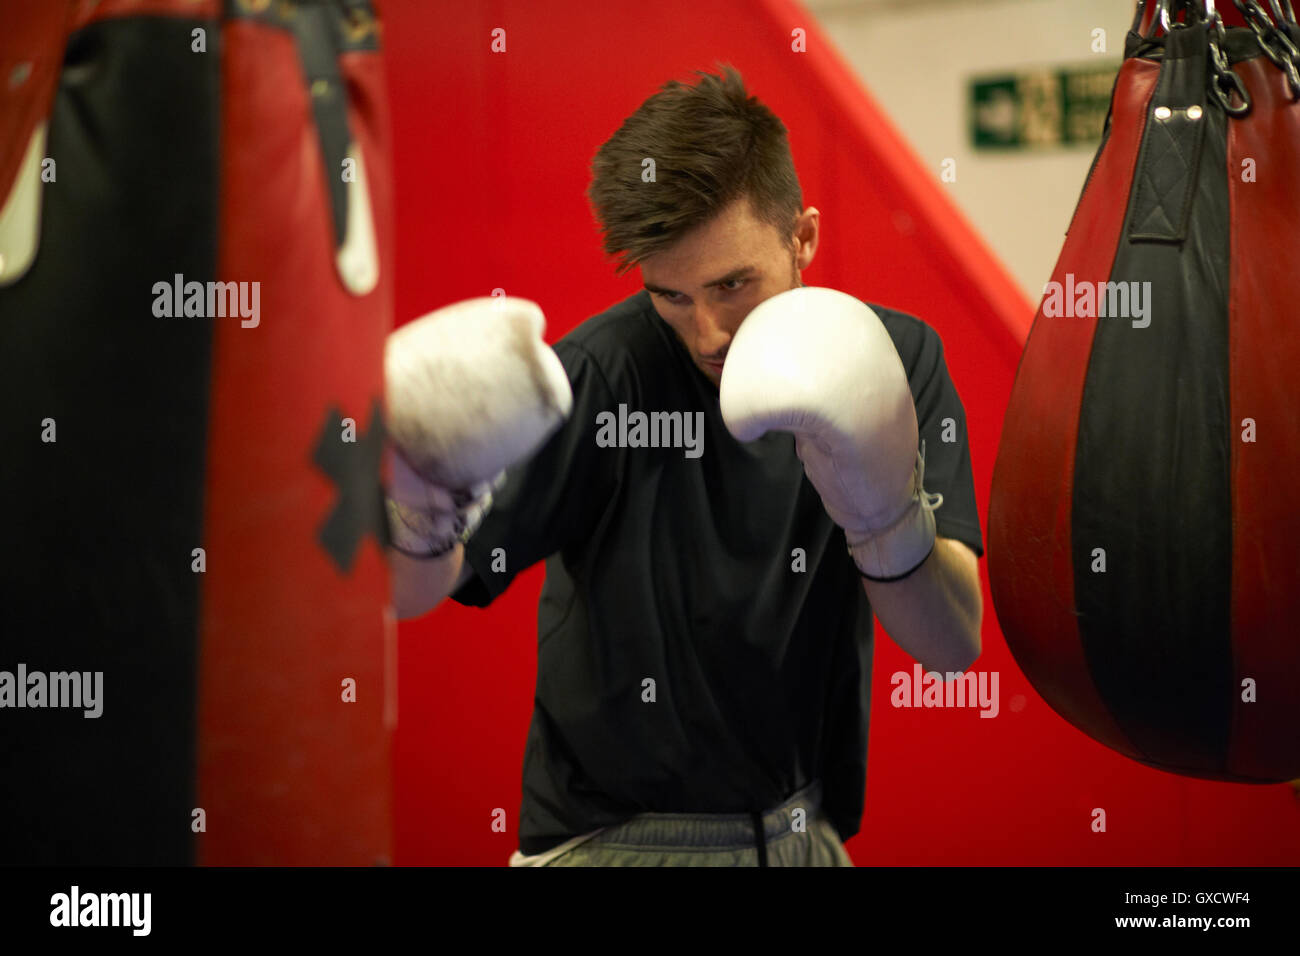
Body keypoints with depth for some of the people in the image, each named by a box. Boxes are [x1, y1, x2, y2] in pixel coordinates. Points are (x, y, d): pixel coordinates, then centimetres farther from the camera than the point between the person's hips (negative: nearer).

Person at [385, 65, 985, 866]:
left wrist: (888, 514, -33)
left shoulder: (896, 360, -8)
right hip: (612, 836, -3)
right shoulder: (604, 372, -18)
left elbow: (954, 647, -15)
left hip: (804, 833, 3)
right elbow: (408, 593, -24)